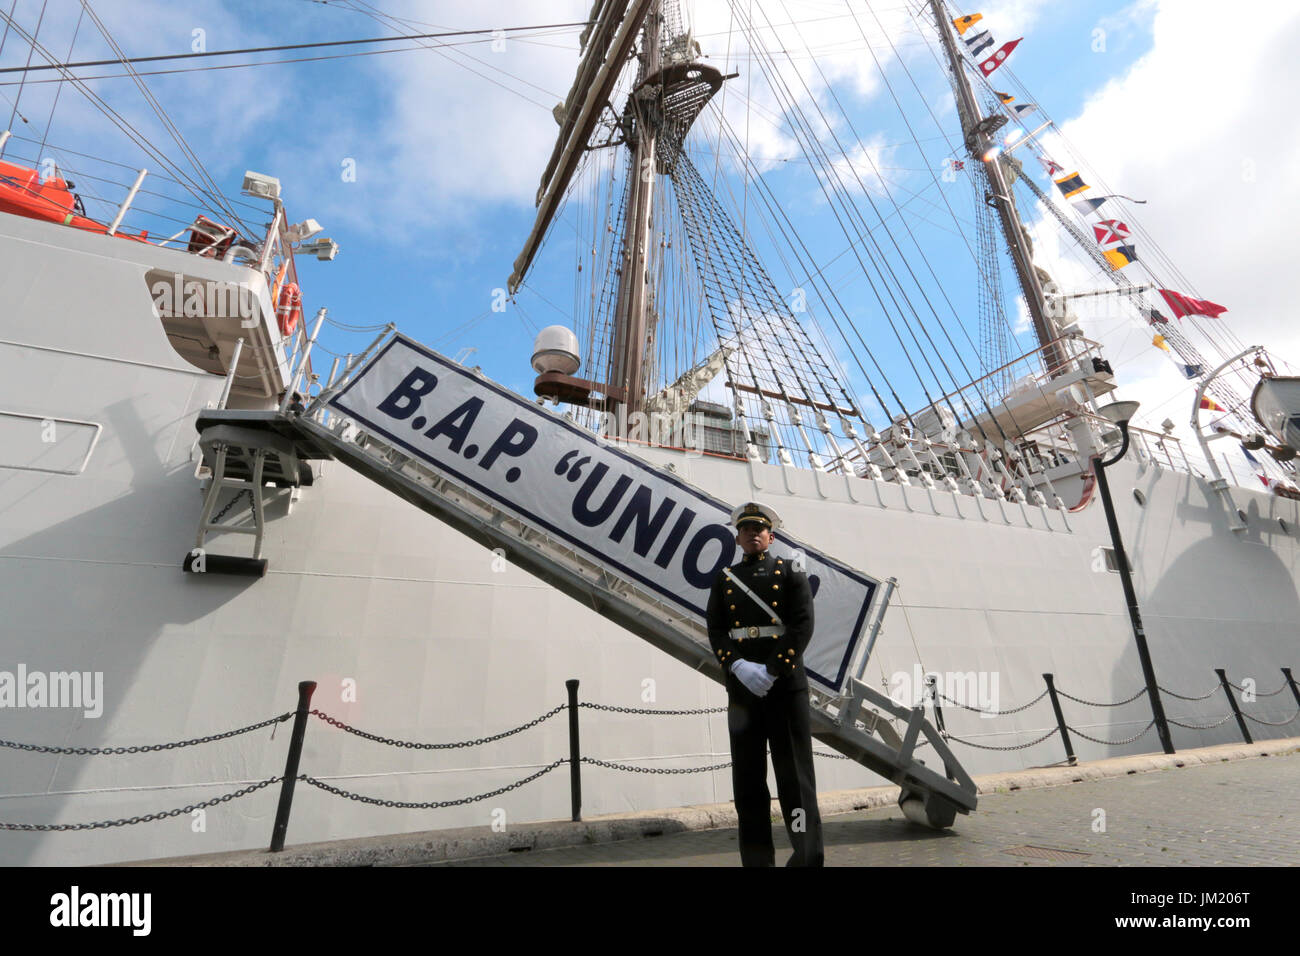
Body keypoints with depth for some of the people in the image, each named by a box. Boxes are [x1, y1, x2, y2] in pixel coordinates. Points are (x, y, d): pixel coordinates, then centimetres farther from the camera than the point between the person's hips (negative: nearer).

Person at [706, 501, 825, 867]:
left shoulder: (791, 572, 5)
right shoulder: (724, 579, 12)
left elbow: (803, 625, -6)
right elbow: (716, 631, 4)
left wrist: (771, 670, -14)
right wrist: (739, 667, -13)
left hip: (785, 683, -2)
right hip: (741, 686, 3)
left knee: (794, 770, 2)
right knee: (747, 776, 8)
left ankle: (808, 855, 15)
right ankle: (757, 857, 20)